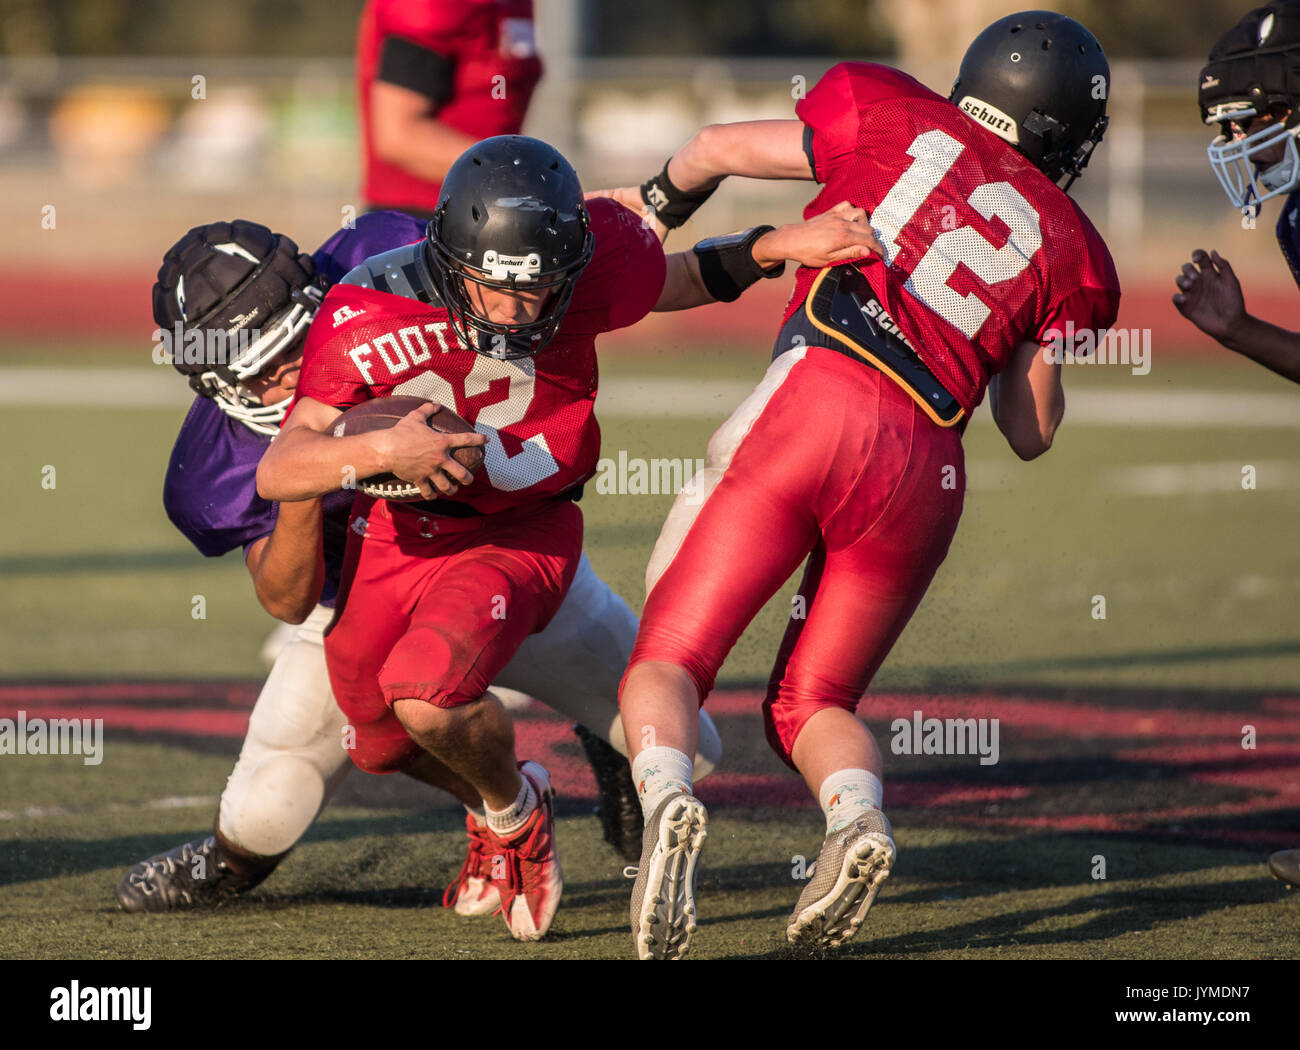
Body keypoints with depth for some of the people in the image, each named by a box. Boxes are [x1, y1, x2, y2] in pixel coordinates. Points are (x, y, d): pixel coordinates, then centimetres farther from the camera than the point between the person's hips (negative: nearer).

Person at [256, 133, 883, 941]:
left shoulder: (595, 261, -24)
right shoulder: (363, 321, -28)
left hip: (520, 537, -2)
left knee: (428, 699, -28)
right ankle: (502, 806, 56)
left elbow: (681, 281, -1)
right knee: (384, 744, 22)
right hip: (395, 534, 3)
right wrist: (382, 450, -48)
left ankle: (515, 810, 6)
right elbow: (280, 471, -31)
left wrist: (778, 246, -16)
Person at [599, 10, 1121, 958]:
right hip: (925, 471, 2)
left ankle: (668, 799, -28)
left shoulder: (894, 114, 16)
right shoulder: (1068, 252, 18)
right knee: (812, 702, 18)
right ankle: (861, 822, -13)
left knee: (671, 659, 3)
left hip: (814, 407, -2)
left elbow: (721, 150, 28)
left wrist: (658, 201, 49)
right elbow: (1032, 433, 22)